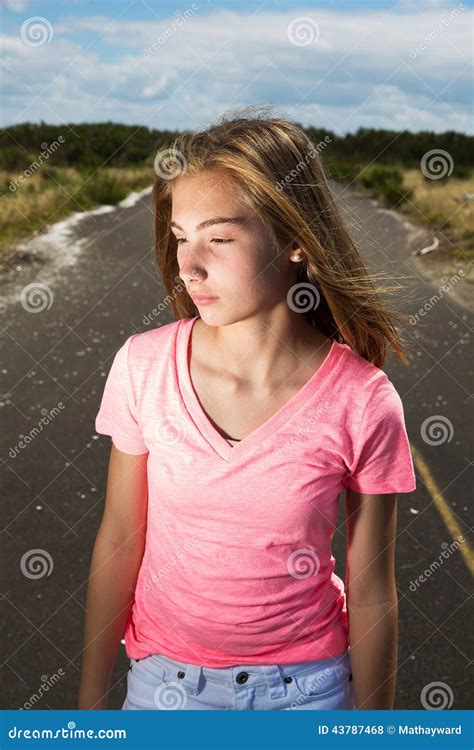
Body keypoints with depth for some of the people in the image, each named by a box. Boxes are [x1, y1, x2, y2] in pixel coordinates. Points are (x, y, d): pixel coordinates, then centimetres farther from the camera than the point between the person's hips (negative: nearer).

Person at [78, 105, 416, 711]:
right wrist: (91, 702, 1)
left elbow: (372, 594, -9)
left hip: (306, 685, -1)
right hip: (162, 681, 1)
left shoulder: (363, 405, -19)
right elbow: (119, 542, -6)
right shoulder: (143, 366, -14)